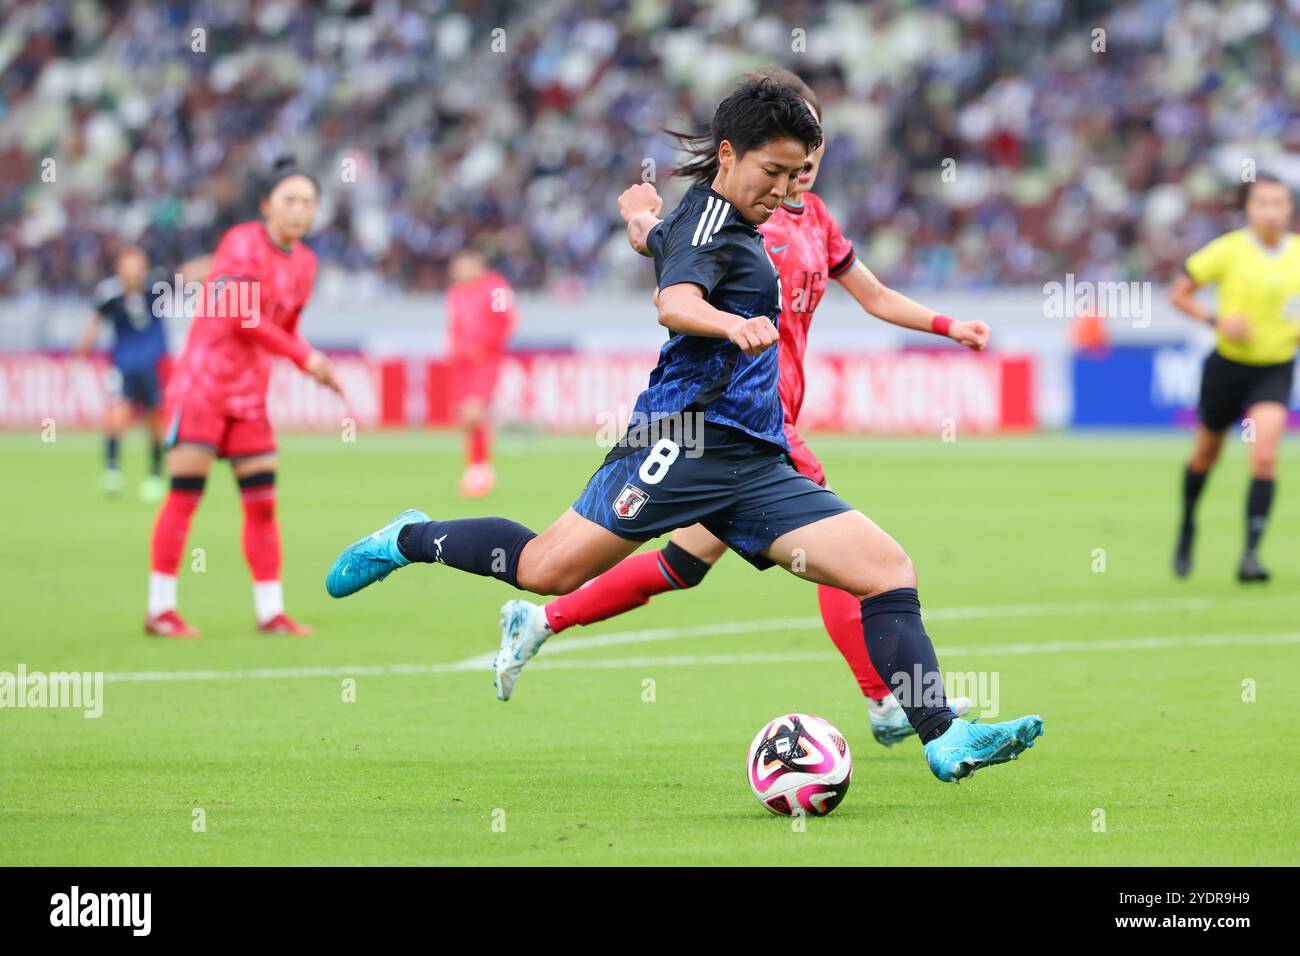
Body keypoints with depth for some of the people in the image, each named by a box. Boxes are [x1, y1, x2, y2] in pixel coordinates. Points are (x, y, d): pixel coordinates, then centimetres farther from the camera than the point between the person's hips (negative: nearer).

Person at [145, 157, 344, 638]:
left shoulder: (304, 262, 10)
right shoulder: (243, 243, -12)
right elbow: (242, 317, -19)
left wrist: (319, 368, 2)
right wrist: (304, 356, -19)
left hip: (250, 391, 7)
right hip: (203, 381, -7)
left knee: (262, 502, 3)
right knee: (185, 494, -7)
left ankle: (270, 612, 8)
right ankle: (160, 610, -1)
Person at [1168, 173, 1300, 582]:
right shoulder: (1228, 250, -12)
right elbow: (1179, 293, -5)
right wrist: (1216, 320, -19)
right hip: (1229, 363, -1)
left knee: (1265, 457, -19)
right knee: (1207, 453, 17)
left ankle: (1250, 553, -17)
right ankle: (1187, 524, 45)